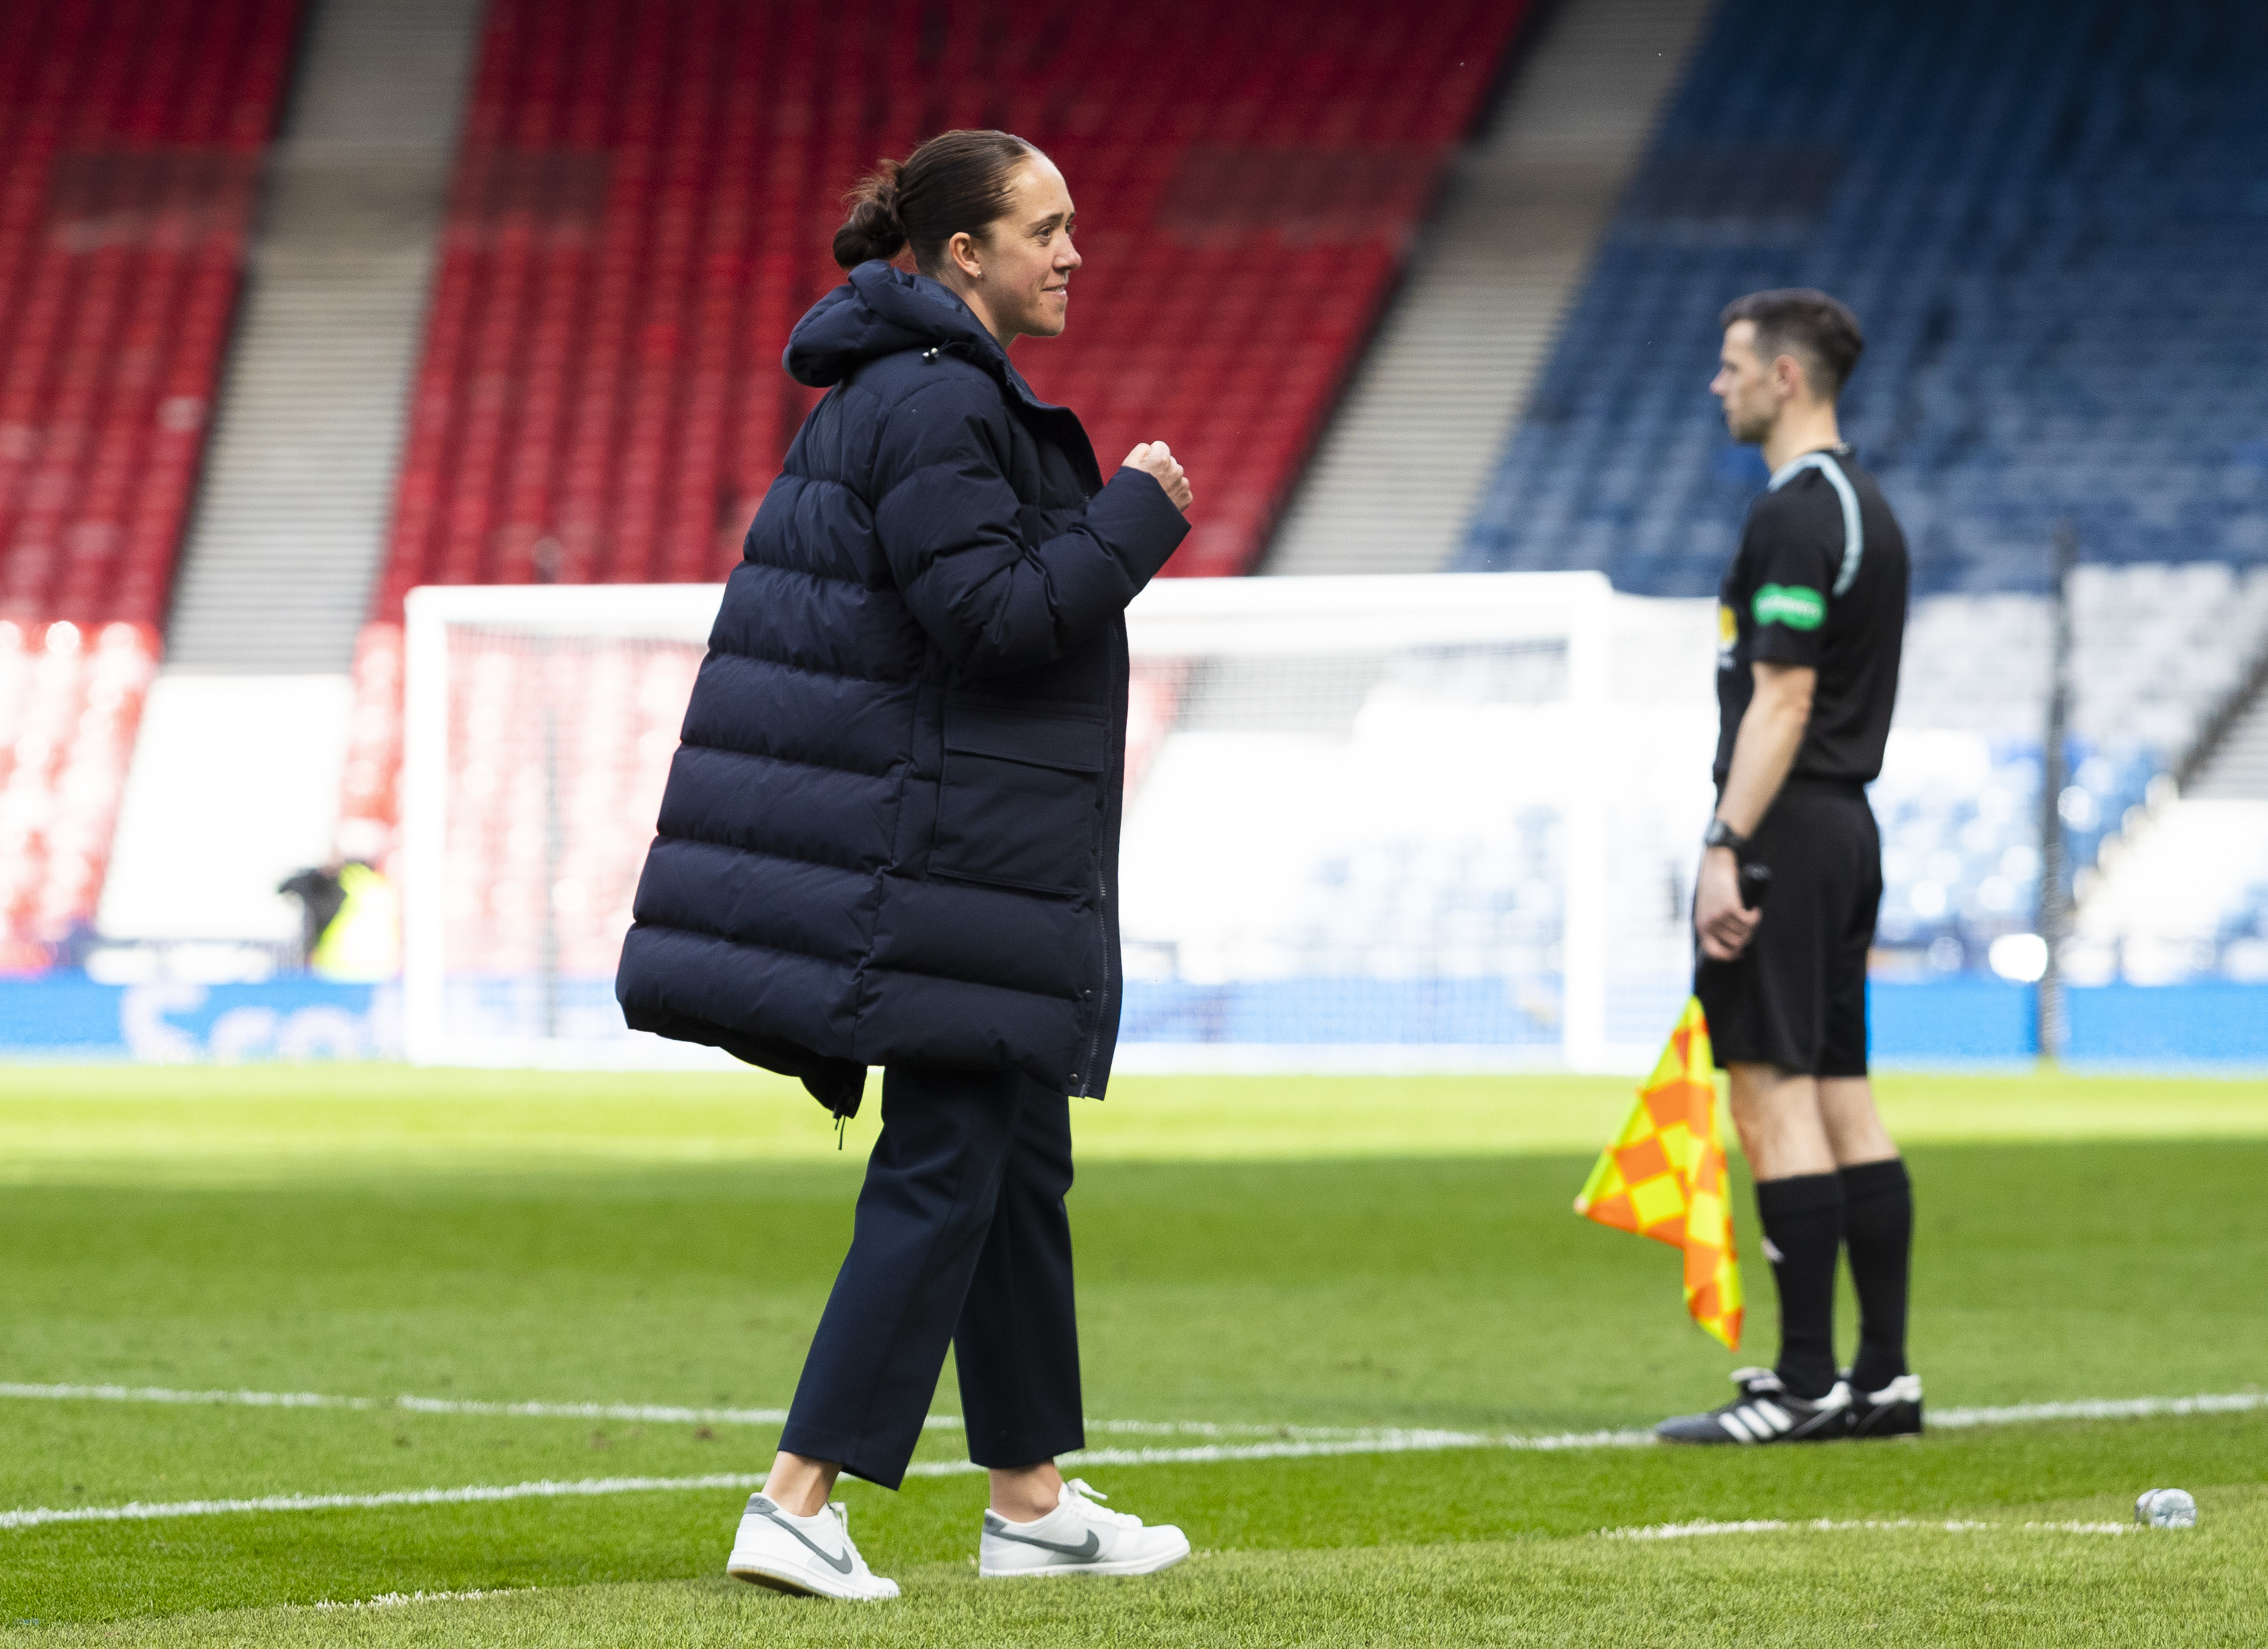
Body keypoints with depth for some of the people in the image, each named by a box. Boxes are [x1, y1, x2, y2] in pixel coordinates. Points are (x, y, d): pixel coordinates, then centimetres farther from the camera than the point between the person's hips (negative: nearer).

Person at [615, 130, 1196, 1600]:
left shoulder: (929, 391, 17)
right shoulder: (935, 403, -16)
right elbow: (995, 612, -23)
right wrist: (1137, 516, -13)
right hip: (951, 856, -11)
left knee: (1020, 1163, 16)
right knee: (945, 1175, -9)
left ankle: (1034, 1503, 23)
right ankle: (798, 1505, -10)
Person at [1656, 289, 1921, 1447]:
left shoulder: (1794, 515, -14)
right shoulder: (1864, 507, 17)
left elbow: (1782, 700, -20)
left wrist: (1726, 848, -22)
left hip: (1785, 828, -10)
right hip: (1848, 824, 10)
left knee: (1775, 1096, -9)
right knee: (1841, 1094, 10)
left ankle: (1805, 1385, -10)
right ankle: (1883, 1377, 10)